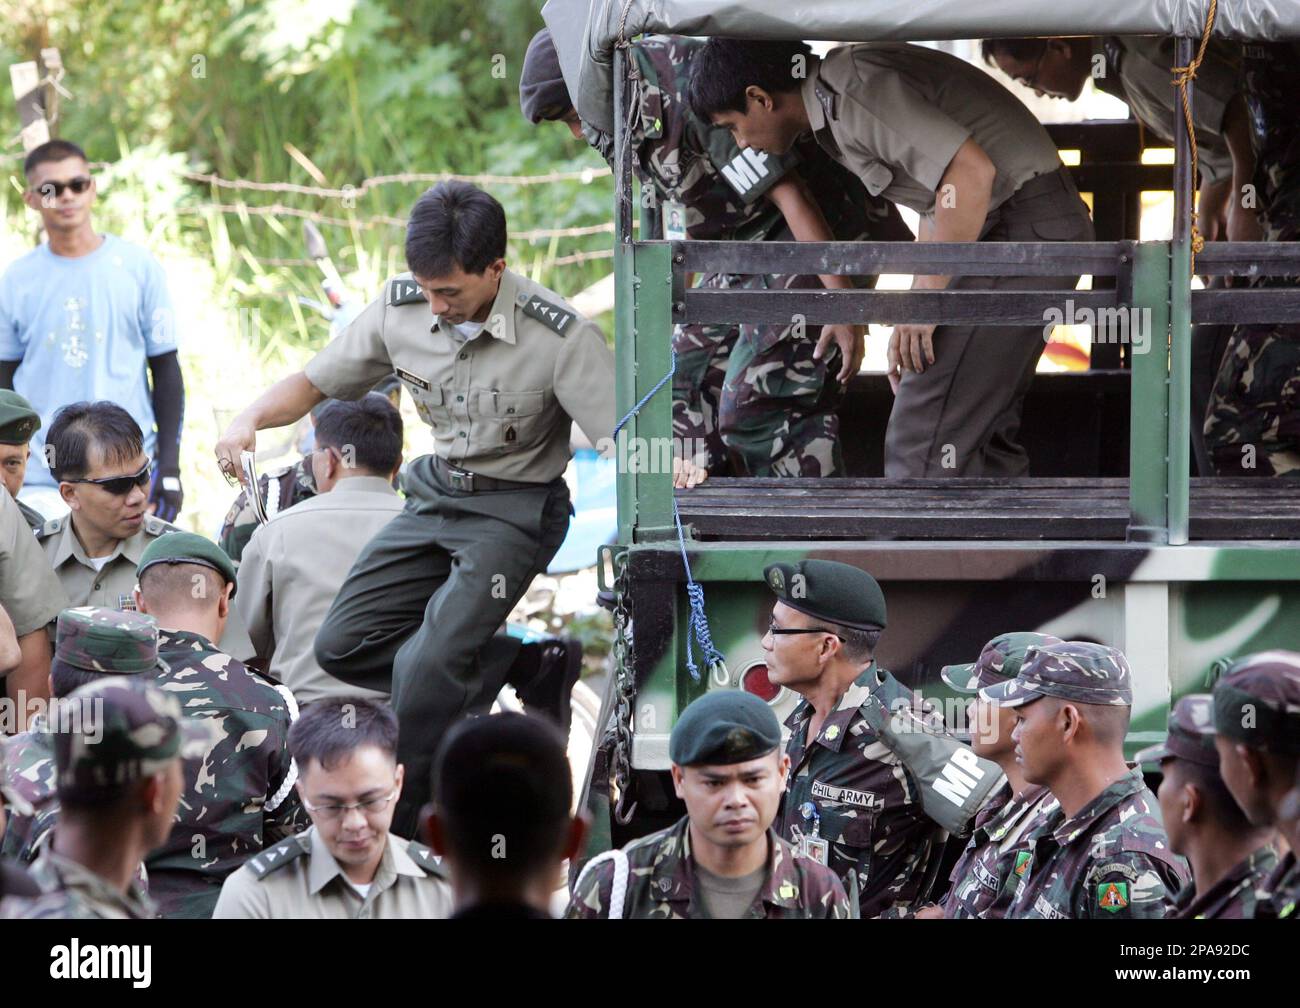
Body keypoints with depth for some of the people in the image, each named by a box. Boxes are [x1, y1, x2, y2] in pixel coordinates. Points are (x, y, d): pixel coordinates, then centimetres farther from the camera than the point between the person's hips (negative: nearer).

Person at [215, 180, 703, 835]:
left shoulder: (560, 337, -22)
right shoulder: (401, 309, -8)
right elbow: (315, 382, 4)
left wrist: (666, 466, -49)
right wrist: (249, 421, -16)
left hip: (514, 510, -7)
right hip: (437, 491, 7)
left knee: (427, 668, -21)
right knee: (343, 646, 1)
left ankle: (403, 835, -4)